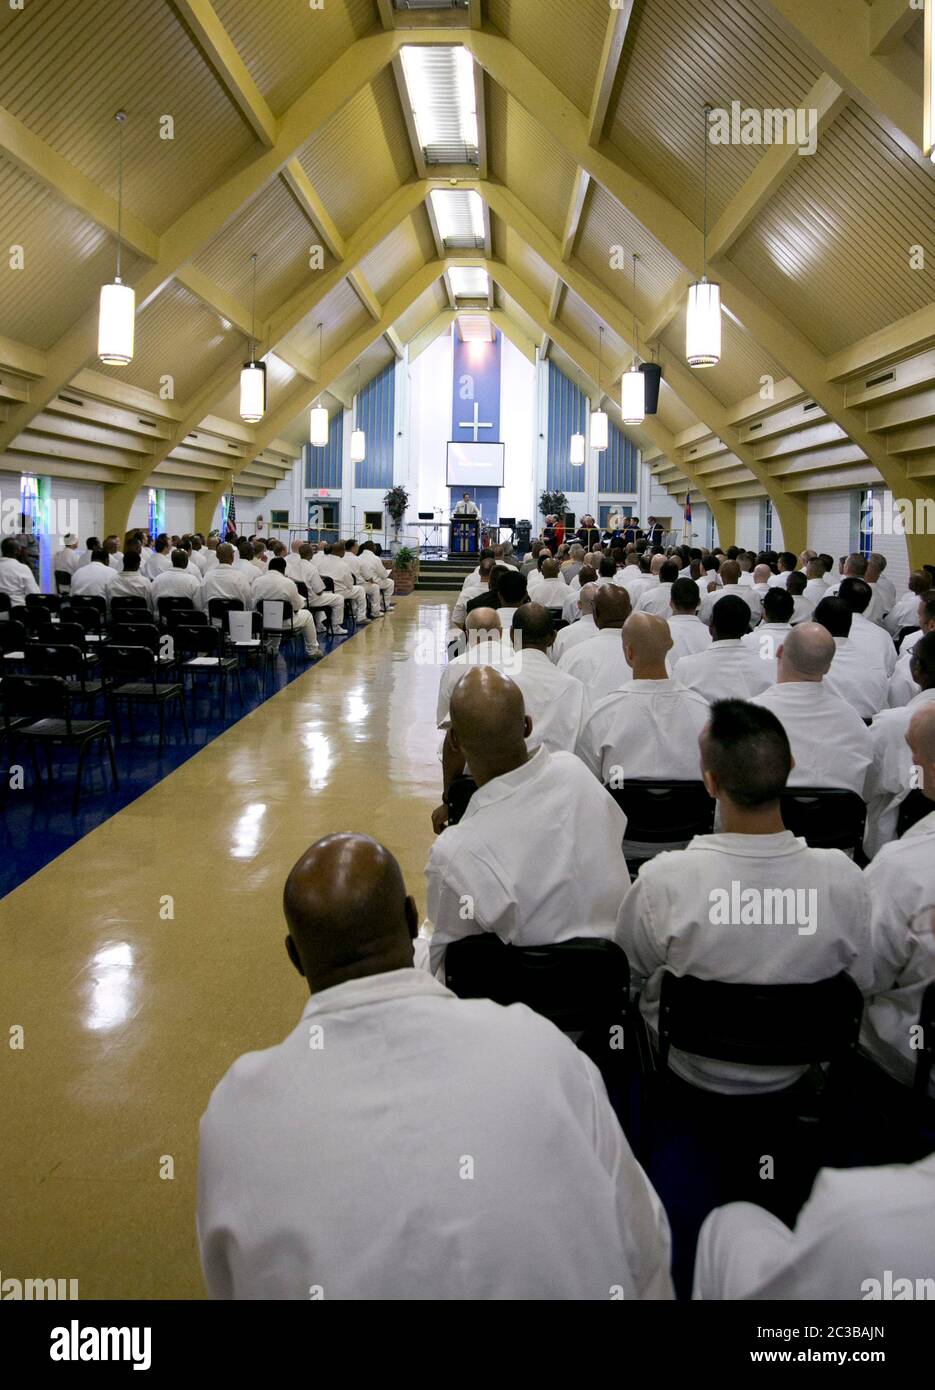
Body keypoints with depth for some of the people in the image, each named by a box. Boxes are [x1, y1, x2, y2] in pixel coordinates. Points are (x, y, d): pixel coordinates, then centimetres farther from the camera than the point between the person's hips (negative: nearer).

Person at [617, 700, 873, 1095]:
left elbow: (634, 968, -12)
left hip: (694, 1071, -2)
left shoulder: (663, 880, -34)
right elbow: (860, 983, -8)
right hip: (793, 1074, 2)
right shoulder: (844, 877, -28)